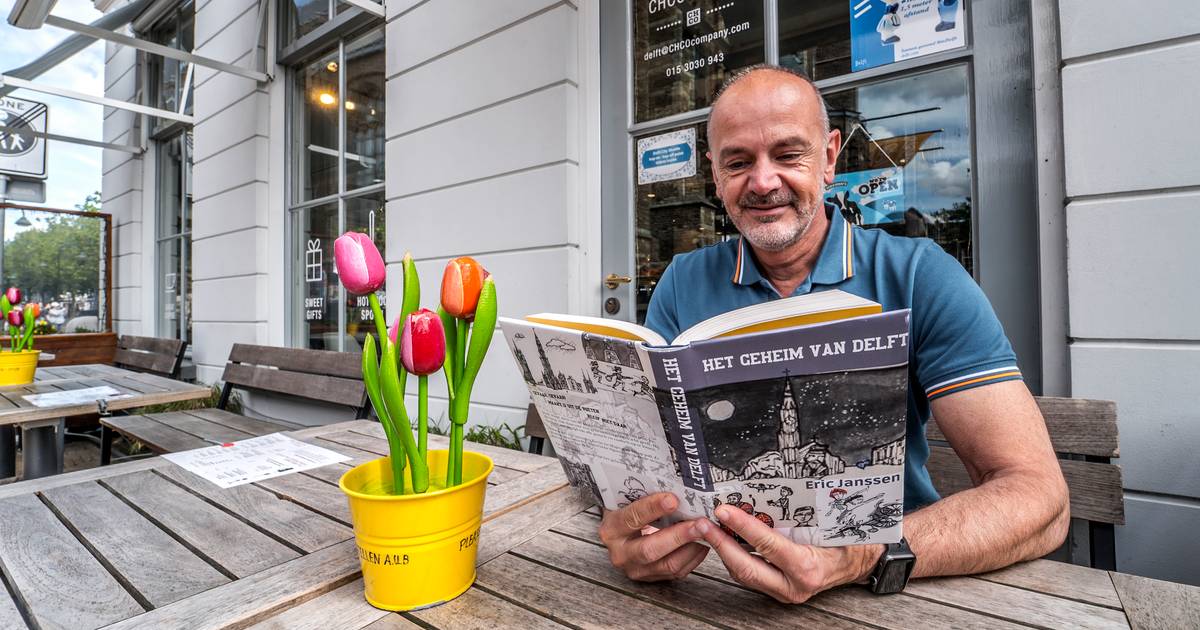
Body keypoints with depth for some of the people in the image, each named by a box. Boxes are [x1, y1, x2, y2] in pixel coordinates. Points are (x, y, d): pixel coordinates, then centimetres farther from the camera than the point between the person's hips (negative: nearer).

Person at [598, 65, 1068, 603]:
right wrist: (624, 523, -27)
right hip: (721, 566, 2)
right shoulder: (683, 286, -3)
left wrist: (870, 557, -30)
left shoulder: (919, 278, -9)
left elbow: (1035, 494, -13)